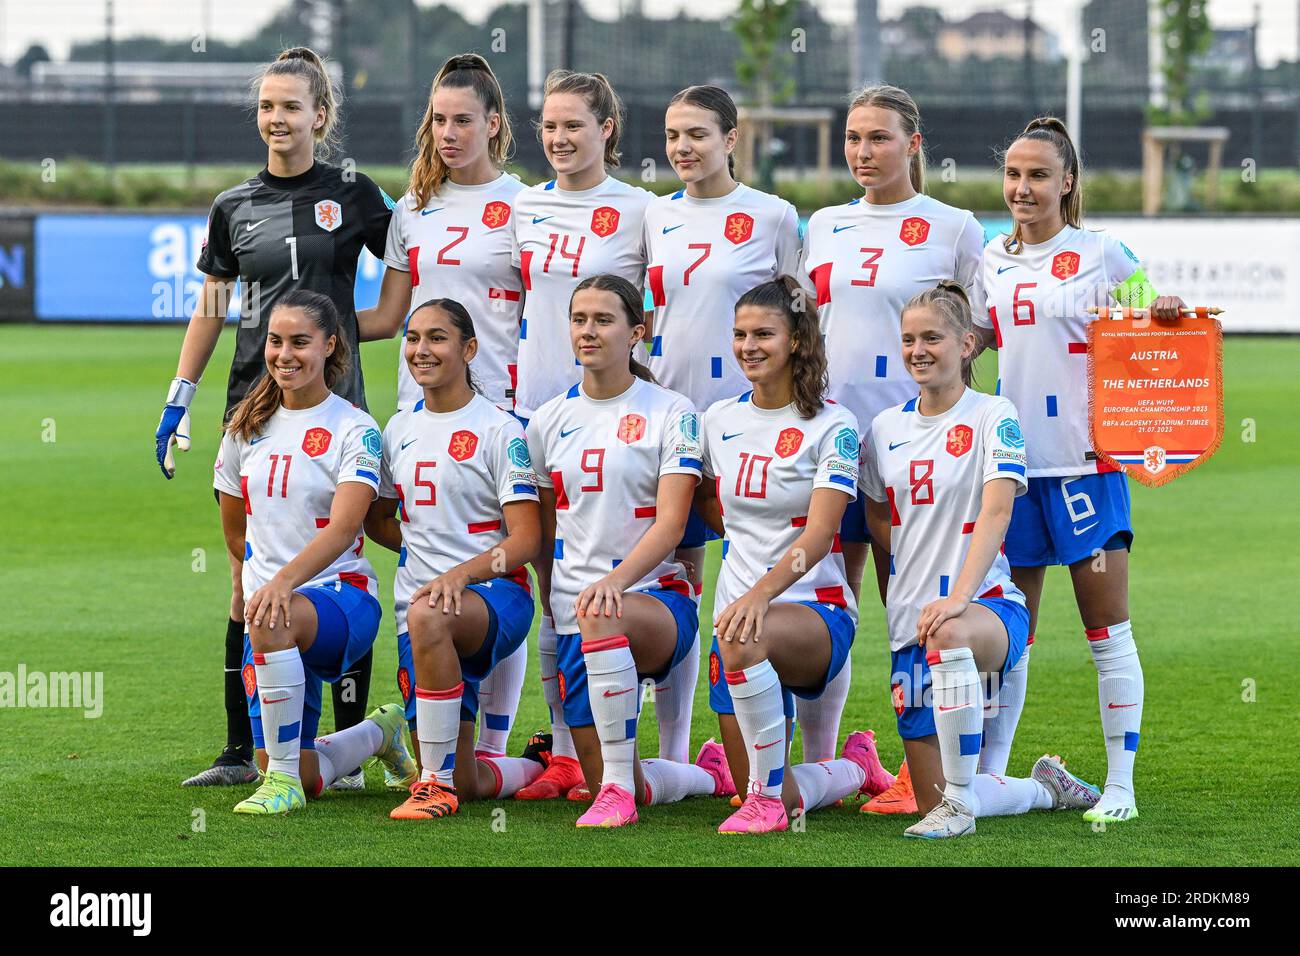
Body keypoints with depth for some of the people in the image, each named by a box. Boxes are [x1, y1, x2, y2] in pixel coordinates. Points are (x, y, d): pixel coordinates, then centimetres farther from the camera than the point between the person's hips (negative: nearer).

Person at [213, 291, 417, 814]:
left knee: (272, 619, -41)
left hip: (342, 596, -5)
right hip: (267, 593, 5)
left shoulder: (353, 429, -6)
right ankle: (378, 732, 30)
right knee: (290, 770, -4)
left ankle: (284, 780, -29)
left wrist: (285, 580, -35)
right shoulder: (246, 427, 9)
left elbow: (343, 526, -21)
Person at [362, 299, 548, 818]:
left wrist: (461, 571, -27)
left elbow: (525, 539, -11)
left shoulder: (498, 430, -5)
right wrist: (424, 547, 7)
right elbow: (378, 521, 25)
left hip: (495, 594, -5)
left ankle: (437, 782, -32)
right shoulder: (400, 429, 12)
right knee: (467, 783, -2)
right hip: (419, 596, 6)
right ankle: (536, 769, 34)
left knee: (428, 617, -43)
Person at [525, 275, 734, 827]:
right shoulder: (549, 422, 11)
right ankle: (713, 774, 31)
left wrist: (615, 580, -28)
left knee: (602, 616, -43)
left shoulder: (670, 414, -2)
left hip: (657, 599, -5)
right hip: (574, 611, 5)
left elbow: (670, 525, -12)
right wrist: (551, 611, 15)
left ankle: (618, 787, -34)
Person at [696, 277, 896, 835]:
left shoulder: (831, 426, -7)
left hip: (814, 607, -5)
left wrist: (762, 593, -32)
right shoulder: (719, 420, 9)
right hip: (738, 605, 6)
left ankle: (769, 797, -27)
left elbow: (818, 534, -18)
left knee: (743, 639, -42)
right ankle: (856, 769, 33)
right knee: (769, 797, -1)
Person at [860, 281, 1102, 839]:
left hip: (989, 607, -5)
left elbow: (995, 514, -17)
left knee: (949, 633, -45)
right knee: (931, 801, 0)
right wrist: (895, 609, 15)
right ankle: (1046, 789, 31)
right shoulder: (885, 428, 11)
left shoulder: (993, 418, -4)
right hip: (910, 620, 5)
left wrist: (957, 598, -30)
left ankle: (961, 800, -33)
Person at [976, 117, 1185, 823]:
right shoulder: (993, 261, 11)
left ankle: (1120, 785, 3)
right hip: (1011, 460, 4)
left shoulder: (1104, 255, -1)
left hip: (1086, 459, -4)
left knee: (1107, 631, -2)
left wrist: (1165, 316, -15)